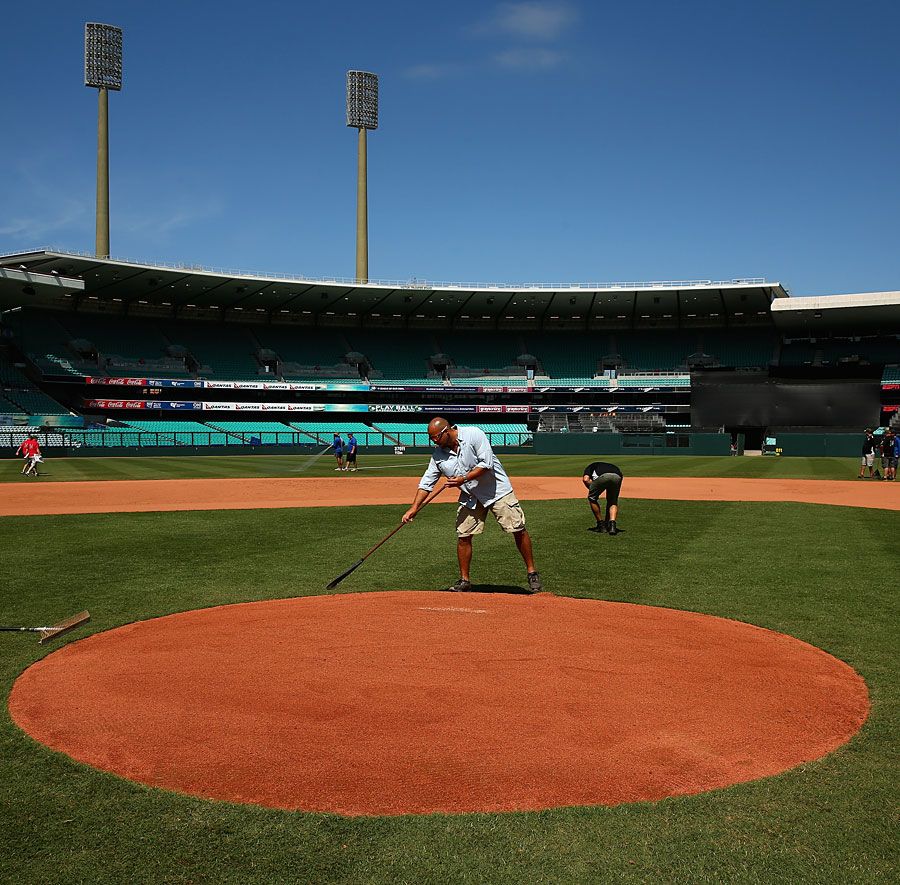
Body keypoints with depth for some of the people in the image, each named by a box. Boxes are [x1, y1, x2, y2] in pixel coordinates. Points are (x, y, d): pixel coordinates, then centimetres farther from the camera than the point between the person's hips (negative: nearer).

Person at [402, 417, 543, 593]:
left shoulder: (473, 434, -19)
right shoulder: (438, 454, -4)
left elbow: (486, 464, -23)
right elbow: (426, 482, -1)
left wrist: (464, 479, -27)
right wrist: (414, 508, -9)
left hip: (497, 490, -4)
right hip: (470, 497, 4)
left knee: (518, 530, -5)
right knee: (463, 536, -1)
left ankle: (531, 572, 9)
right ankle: (464, 580, 13)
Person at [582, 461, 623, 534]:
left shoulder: (591, 466, 36)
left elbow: (585, 479, 9)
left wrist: (592, 491, 23)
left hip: (603, 476, -4)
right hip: (617, 477, 4)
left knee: (592, 498, 21)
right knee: (613, 502, 25)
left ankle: (601, 524, 23)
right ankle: (612, 523, 2)